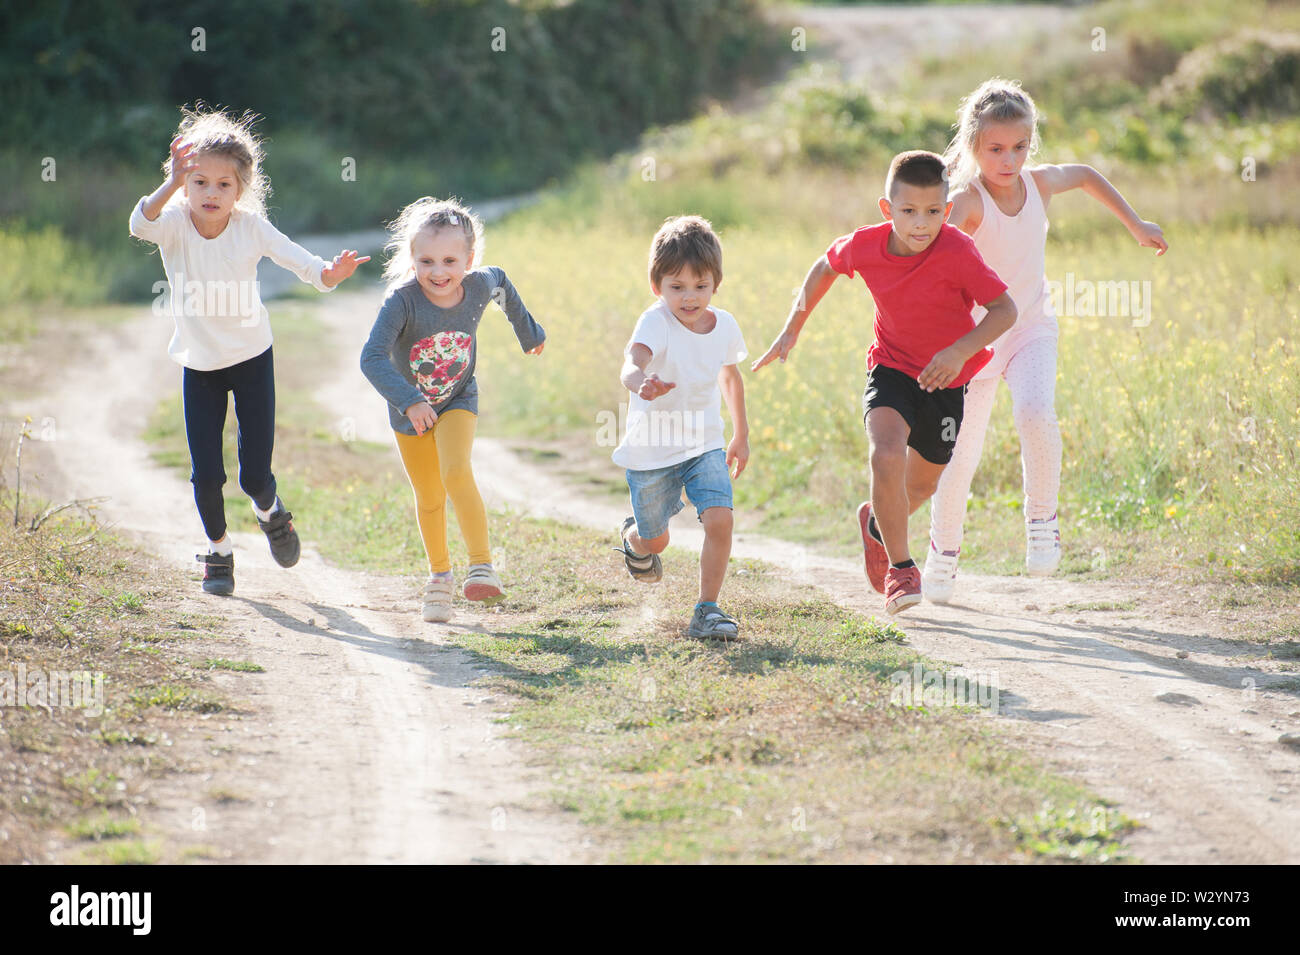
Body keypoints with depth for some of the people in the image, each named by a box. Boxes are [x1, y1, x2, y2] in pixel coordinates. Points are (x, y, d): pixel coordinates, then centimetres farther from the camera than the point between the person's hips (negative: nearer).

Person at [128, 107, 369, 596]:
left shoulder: (251, 227, -15)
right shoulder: (174, 224, -16)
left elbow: (301, 262, -25)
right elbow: (141, 224, -39)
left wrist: (331, 274, -48)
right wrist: (173, 183, -55)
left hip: (251, 358, 0)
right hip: (199, 364, 0)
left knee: (255, 474, -2)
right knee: (206, 473, -5)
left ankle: (270, 512, 34)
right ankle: (218, 550, 22)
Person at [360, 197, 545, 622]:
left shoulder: (479, 286, -20)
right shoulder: (402, 301, -31)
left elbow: (502, 284, 6)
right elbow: (372, 357, -40)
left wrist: (529, 331, 20)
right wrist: (408, 401, -53)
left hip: (457, 400, 0)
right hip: (410, 408, 0)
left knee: (456, 472, -25)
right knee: (429, 499, 11)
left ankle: (482, 564, -18)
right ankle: (439, 574, 33)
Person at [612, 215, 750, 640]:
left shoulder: (724, 325, -6)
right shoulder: (656, 322, -24)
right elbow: (632, 362, -45)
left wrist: (741, 435, 21)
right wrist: (641, 382, -69)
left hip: (705, 445, 3)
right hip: (651, 450, -3)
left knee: (719, 519, -18)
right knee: (655, 541, 13)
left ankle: (707, 610, -4)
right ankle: (633, 538, 51)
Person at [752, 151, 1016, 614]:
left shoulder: (957, 252, -27)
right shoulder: (864, 246, -17)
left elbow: (1005, 310, -23)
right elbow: (826, 266, 6)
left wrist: (961, 350, -37)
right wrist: (792, 329, 7)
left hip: (945, 379, 0)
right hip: (891, 368, 0)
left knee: (922, 483, 16)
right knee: (886, 454, -27)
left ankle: (875, 523, 52)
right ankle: (900, 568, -11)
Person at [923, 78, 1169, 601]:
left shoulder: (1039, 183, -7)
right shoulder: (967, 201, -23)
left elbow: (1087, 175, 16)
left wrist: (1136, 225, 21)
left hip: (1032, 328, 2)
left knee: (1036, 415, -27)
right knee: (959, 452, 1)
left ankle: (1042, 518, -5)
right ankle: (943, 550, 27)